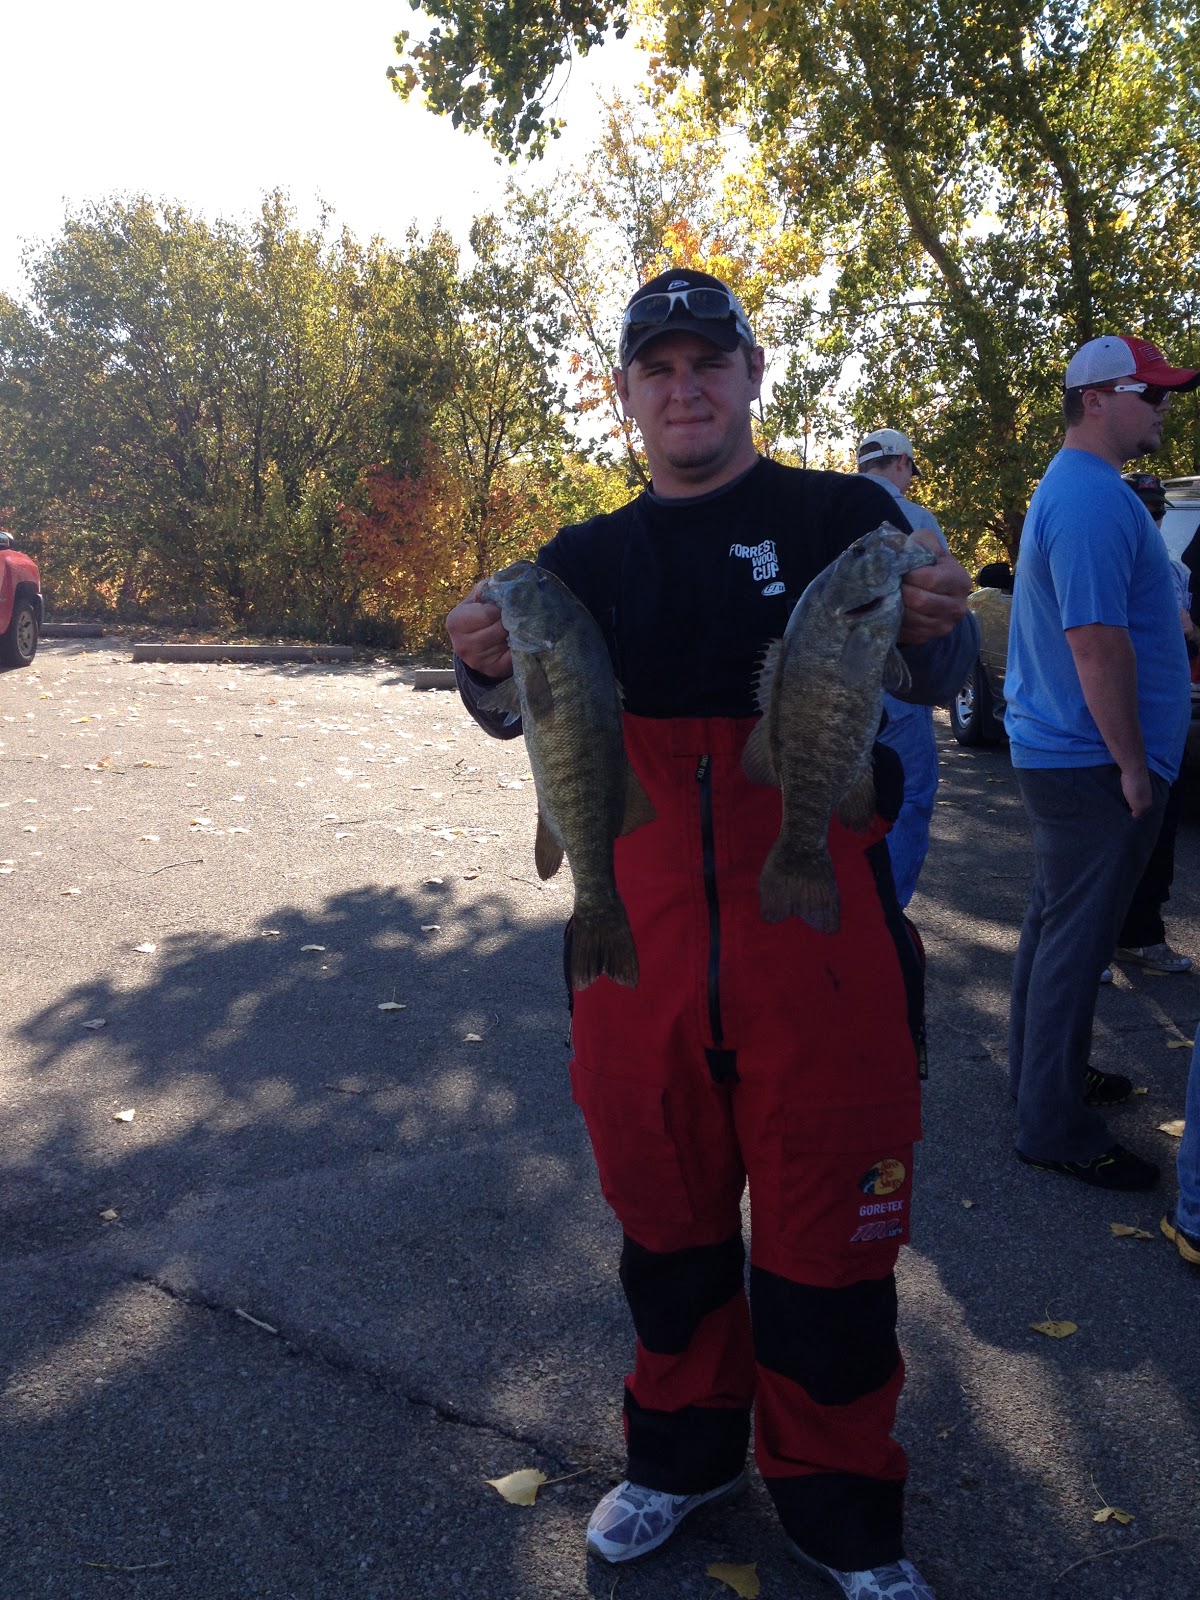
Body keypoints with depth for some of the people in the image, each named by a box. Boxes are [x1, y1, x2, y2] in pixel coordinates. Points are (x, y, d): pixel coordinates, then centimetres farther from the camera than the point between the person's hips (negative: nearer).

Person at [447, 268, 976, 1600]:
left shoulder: (841, 514, 2)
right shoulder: (591, 560, 10)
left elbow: (938, 681, -3)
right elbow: (521, 713, 5)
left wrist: (936, 627, -26)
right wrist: (488, 666, -18)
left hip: (820, 945, -2)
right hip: (642, 942, 3)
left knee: (825, 1237, 7)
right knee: (664, 1216, 16)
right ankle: (682, 1454, 40)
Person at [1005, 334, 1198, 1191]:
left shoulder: (1069, 489, 15)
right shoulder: (1096, 499, -20)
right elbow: (1097, 642, -25)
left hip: (1060, 756, 11)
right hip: (1096, 763, -11)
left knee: (1059, 921, 19)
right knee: (1077, 938, -3)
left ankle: (1049, 1070, 34)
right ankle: (1056, 1127, 6)